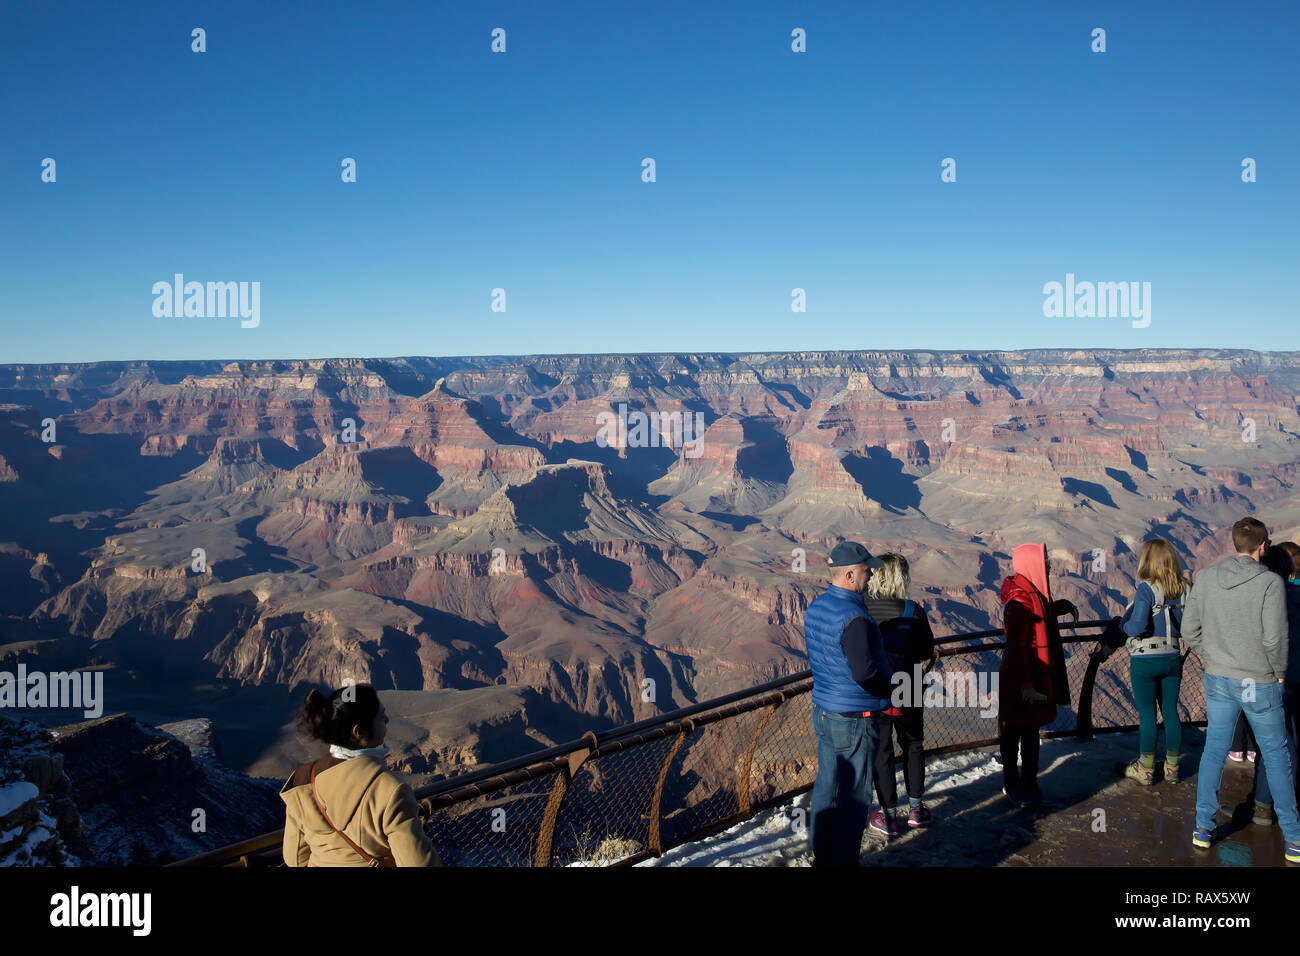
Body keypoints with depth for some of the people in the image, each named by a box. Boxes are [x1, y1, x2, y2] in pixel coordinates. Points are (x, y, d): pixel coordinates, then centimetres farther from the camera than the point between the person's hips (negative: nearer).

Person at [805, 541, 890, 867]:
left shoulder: (816, 606, 3)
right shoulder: (854, 618, -25)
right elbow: (865, 674, -31)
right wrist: (890, 689, -12)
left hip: (823, 711, 9)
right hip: (855, 719, -9)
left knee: (827, 784, 19)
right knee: (854, 796, 5)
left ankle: (821, 854, 31)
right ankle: (843, 860, 15)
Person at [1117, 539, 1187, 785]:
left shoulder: (1146, 589, -15)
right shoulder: (1183, 588, 1)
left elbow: (1138, 627, -21)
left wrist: (1124, 623, -1)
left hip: (1145, 660, -5)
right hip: (1173, 657, 5)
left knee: (1147, 714, 4)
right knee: (1171, 711, 13)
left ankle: (1145, 769, 13)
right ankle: (1172, 767, 22)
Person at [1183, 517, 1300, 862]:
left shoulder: (1207, 577, -2)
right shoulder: (1270, 582, -15)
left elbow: (1189, 630, 0)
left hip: (1218, 679, 4)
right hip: (1259, 684, -3)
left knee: (1214, 750, 13)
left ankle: (1203, 827, 16)